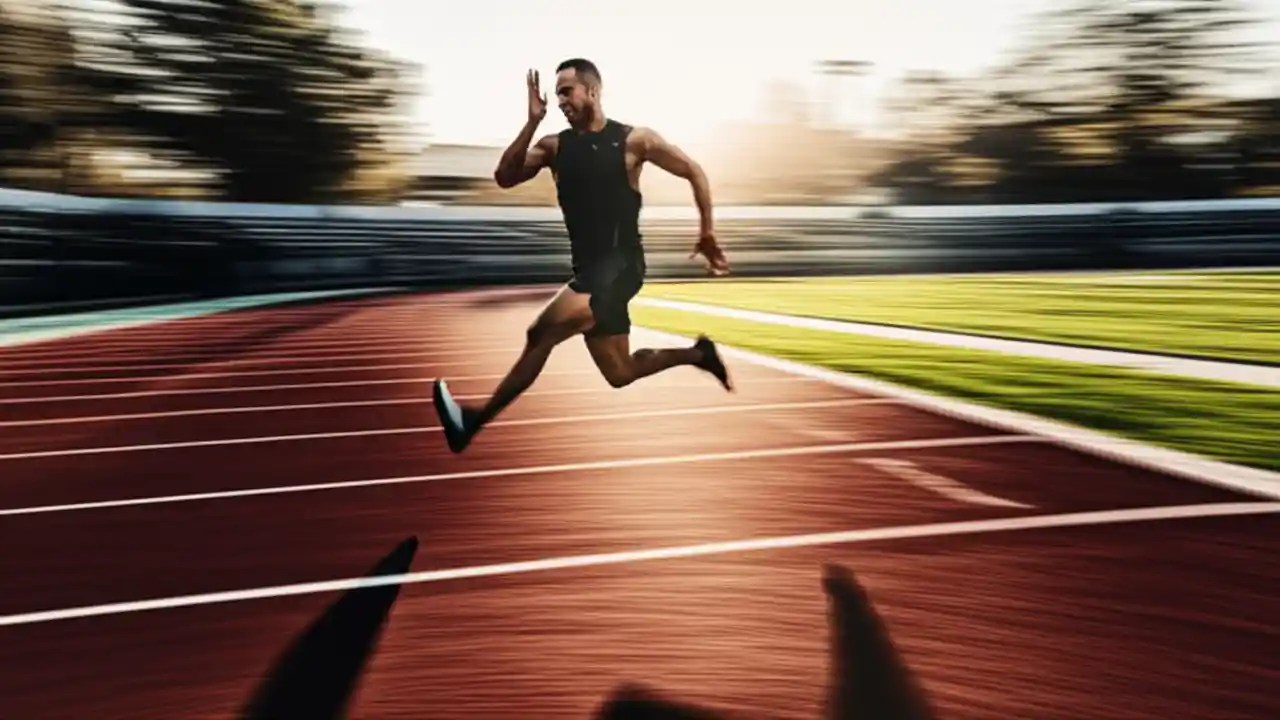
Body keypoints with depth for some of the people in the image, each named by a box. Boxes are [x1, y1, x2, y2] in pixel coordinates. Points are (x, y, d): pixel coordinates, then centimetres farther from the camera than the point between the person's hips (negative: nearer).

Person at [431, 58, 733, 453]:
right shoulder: (554, 146, 7)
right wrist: (532, 122, -14)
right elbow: (505, 178, -7)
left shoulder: (633, 140, -3)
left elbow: (694, 173, 5)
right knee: (620, 373, 12)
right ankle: (697, 353, 34)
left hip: (620, 265, -6)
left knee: (544, 330, -27)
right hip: (588, 269, 6)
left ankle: (478, 418, -18)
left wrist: (707, 233, 2)